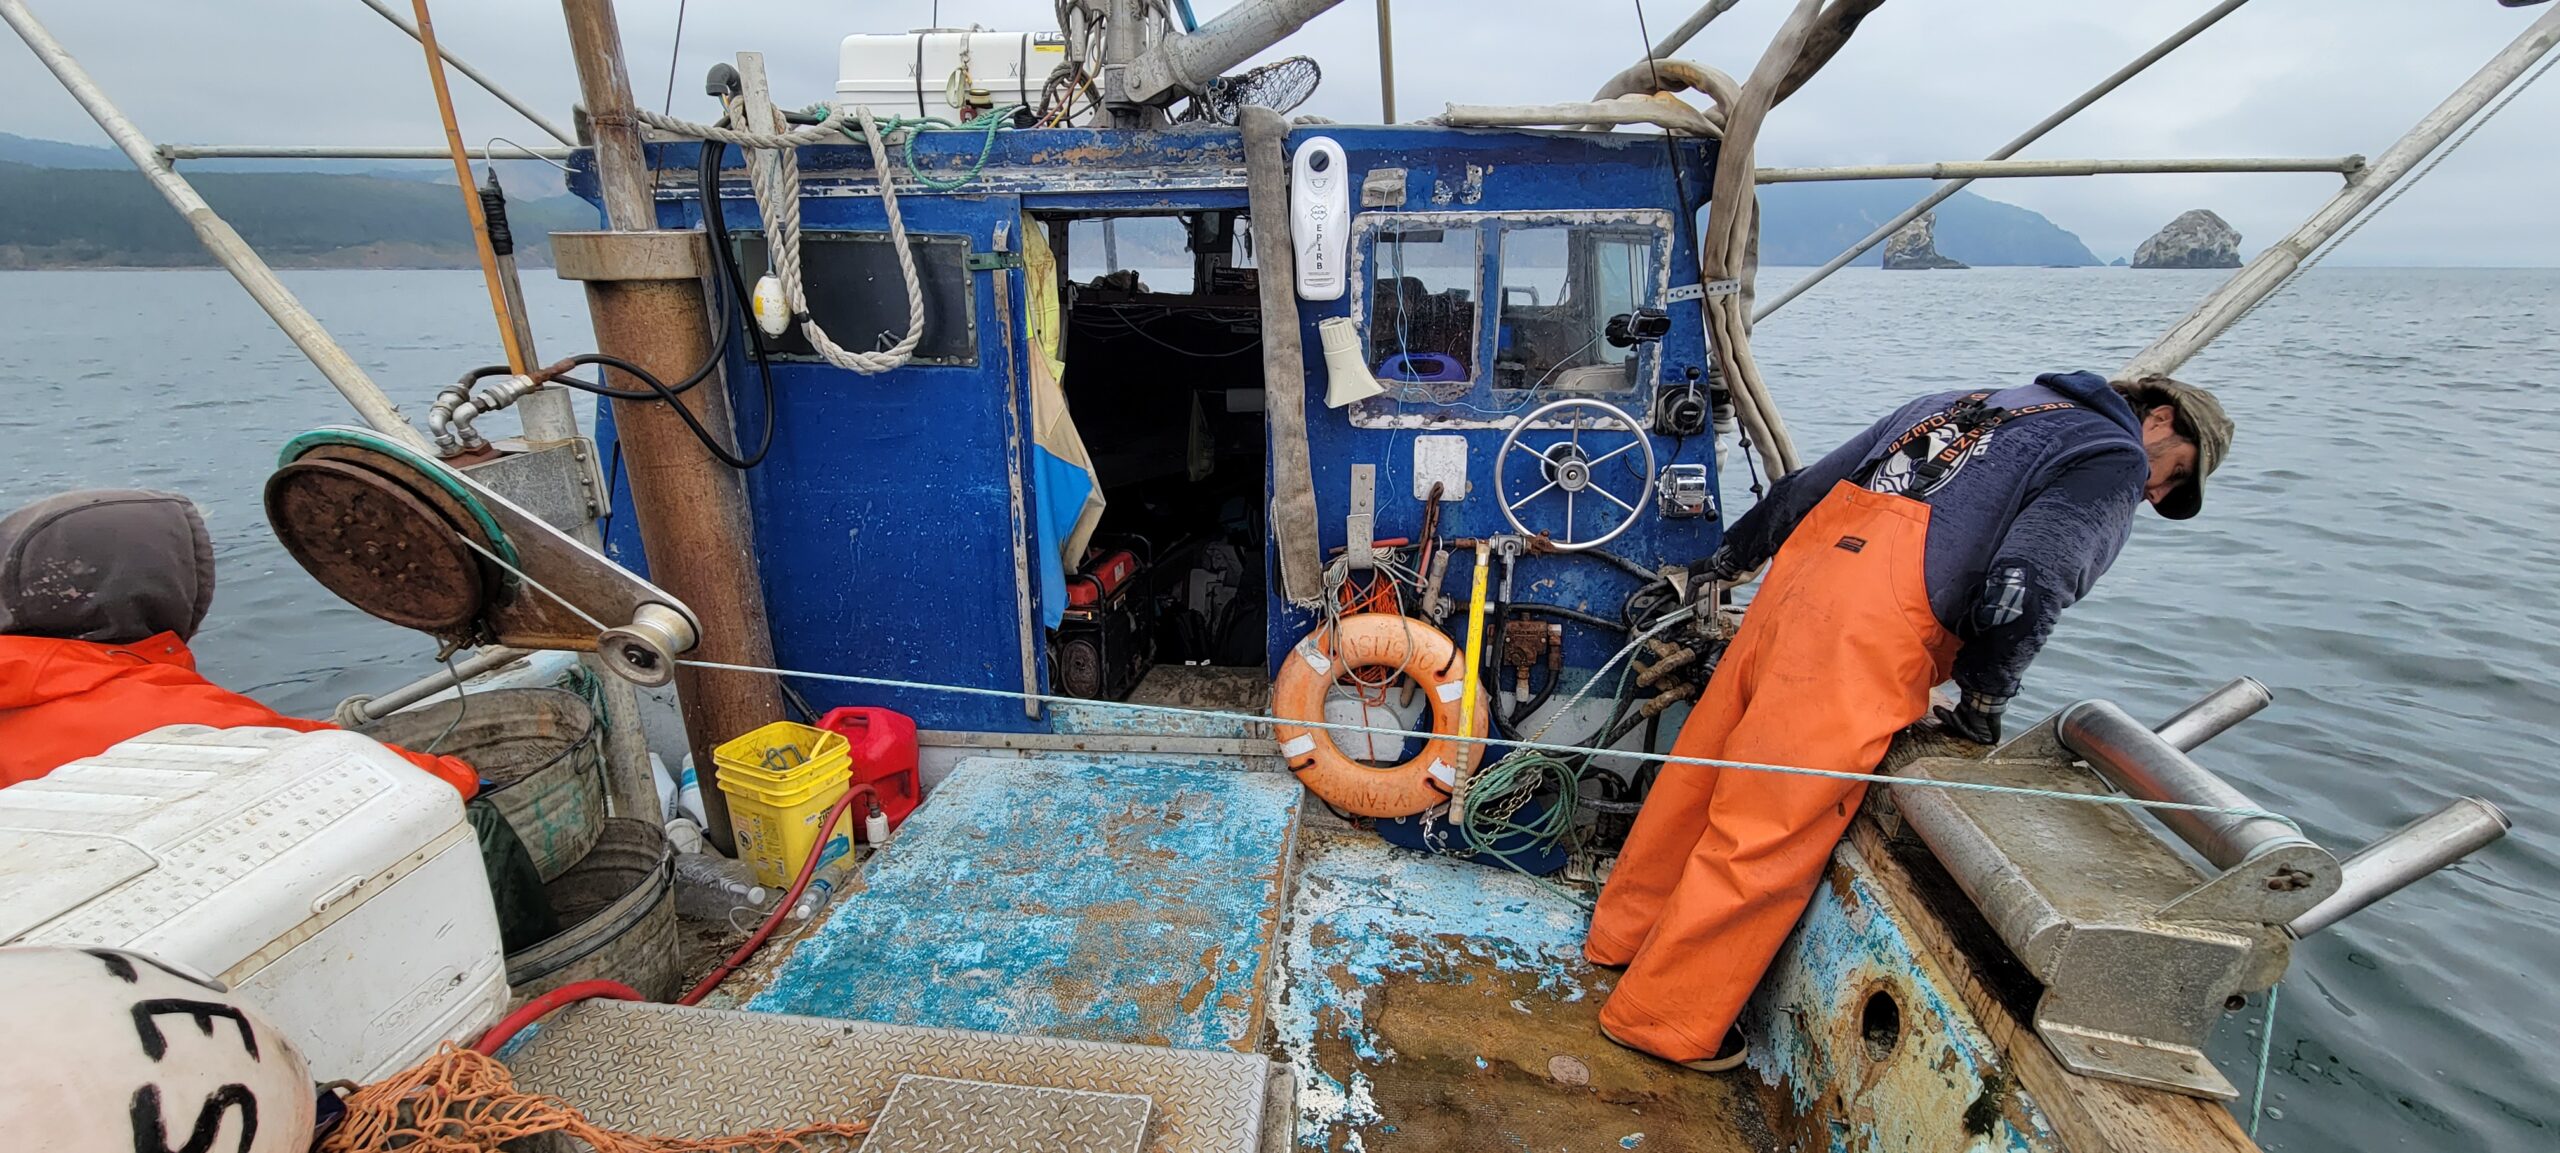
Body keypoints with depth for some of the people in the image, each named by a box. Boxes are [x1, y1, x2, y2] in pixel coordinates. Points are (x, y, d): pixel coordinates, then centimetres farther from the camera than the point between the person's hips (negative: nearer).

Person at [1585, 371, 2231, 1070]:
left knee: (1702, 766, 17)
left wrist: (1724, 563, 33)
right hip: (1874, 626, -8)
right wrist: (1983, 705, 3)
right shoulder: (2113, 462, 9)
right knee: (1768, 832, 1)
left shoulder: (1973, 407, 30)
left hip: (1798, 580, 8)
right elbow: (2025, 584, -11)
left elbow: (1806, 485, 27)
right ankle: (1662, 1021, 13)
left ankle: (1624, 934, 35)